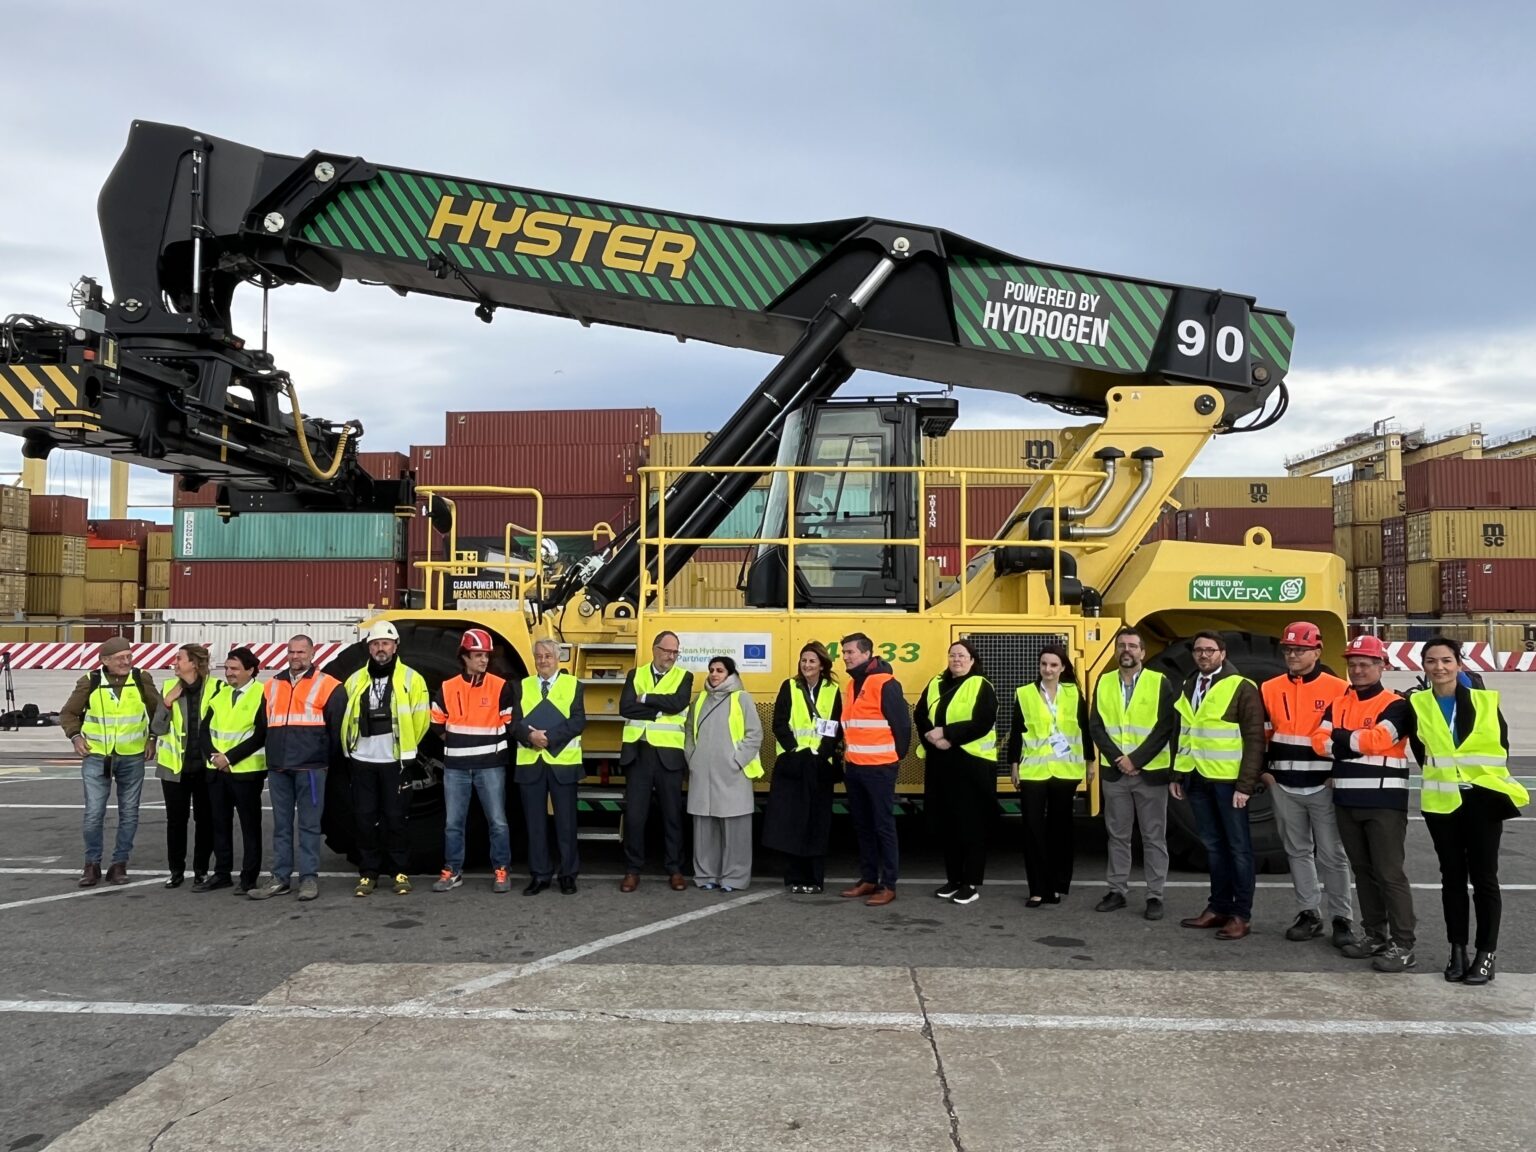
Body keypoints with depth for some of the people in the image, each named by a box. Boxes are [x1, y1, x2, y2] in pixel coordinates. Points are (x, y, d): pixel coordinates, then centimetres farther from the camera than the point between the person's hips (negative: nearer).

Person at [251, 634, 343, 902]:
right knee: (281, 825, 9)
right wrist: (271, 758, 17)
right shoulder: (272, 686, 15)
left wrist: (327, 761, 2)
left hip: (310, 769, -5)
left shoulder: (328, 686, -1)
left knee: (309, 825, -1)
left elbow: (337, 728, -1)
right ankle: (280, 878, 14)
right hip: (277, 769, 5)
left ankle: (309, 878, 4)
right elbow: (263, 725, 22)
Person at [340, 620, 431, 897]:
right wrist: (350, 749, 10)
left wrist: (405, 748, 6)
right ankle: (368, 873, 14)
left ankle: (401, 873, 12)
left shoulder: (411, 679, -2)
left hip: (394, 761, -3)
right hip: (362, 761, 3)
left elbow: (421, 719, 0)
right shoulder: (355, 681, 7)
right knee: (364, 819, 5)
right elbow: (345, 718, 14)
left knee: (395, 819, 2)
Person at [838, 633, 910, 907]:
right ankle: (868, 879, 23)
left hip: (879, 768, -8)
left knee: (883, 826, -2)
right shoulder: (851, 684, 13)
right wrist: (847, 753, 14)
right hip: (854, 768, 8)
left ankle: (888, 885, 5)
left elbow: (902, 723, -12)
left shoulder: (885, 684, -13)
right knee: (862, 826, 14)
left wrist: (895, 757, -3)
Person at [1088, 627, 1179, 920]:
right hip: (1114, 772, 3)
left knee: (1153, 837, 3)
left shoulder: (1160, 683, -4)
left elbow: (1166, 728, -10)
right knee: (1117, 835, 10)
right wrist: (1117, 758, -11)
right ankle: (1117, 891, 18)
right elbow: (1096, 726, 2)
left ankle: (1155, 896, 10)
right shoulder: (1104, 683, 6)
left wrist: (1135, 759, -15)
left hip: (1150, 772, -3)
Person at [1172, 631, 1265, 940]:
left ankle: (1241, 914, 9)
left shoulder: (1241, 688, -9)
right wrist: (1177, 775, 11)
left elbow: (1254, 739, -11)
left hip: (1228, 781, -6)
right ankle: (1219, 906, 21)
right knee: (1213, 845, 13)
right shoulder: (1188, 687, 12)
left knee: (1238, 847, 3)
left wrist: (1245, 784, -16)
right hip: (1197, 779, 6)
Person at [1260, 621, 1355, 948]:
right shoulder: (1270, 689, 6)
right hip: (1284, 786, 4)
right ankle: (1308, 913, 20)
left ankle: (1342, 918, 10)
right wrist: (1263, 770, 6)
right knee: (1298, 852, 11)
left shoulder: (1339, 689, -4)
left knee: (1332, 855, 1)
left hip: (1324, 786, -4)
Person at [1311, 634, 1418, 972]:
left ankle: (1403, 945, -1)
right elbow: (1319, 742, 1)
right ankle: (1375, 935, 24)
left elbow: (1379, 739, -22)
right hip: (1346, 800, 7)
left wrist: (1342, 738, -9)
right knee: (1362, 870, 14)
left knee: (1389, 873, -6)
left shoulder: (1395, 705, -5)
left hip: (1384, 801, -6)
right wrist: (1356, 744, -14)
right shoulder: (1338, 704, 13)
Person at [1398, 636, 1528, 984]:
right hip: (1441, 802, 2)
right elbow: (1420, 752, 7)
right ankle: (1457, 949, 18)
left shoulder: (1485, 701, -2)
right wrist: (1441, 774, 2)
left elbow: (1501, 748, 4)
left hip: (1484, 799, -1)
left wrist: (1485, 778, 2)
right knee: (1452, 877, 10)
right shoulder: (1417, 706, 0)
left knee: (1483, 877, 2)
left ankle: (1486, 953, 11)